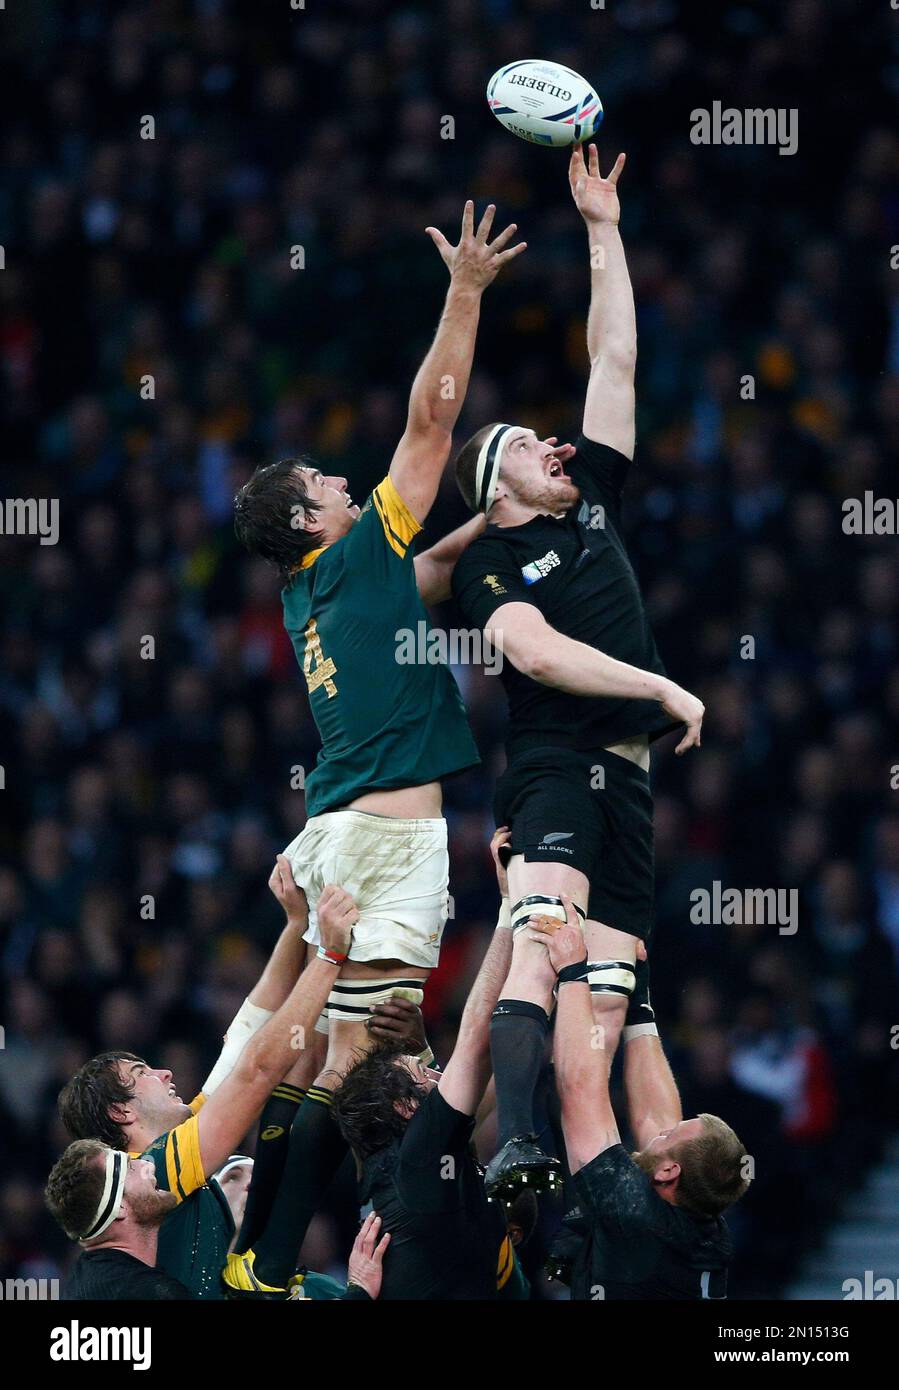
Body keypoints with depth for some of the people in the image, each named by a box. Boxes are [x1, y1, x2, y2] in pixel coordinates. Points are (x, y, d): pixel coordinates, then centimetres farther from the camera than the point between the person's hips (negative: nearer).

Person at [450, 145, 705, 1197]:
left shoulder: (592, 502, 21)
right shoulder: (488, 564, 4)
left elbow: (615, 360, 21)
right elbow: (536, 650, -15)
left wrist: (603, 232, 19)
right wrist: (661, 688, -17)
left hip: (629, 776, 7)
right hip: (553, 767, -7)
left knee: (607, 994, -4)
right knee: (543, 940, -28)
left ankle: (582, 1176, -9)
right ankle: (513, 1143, -43)